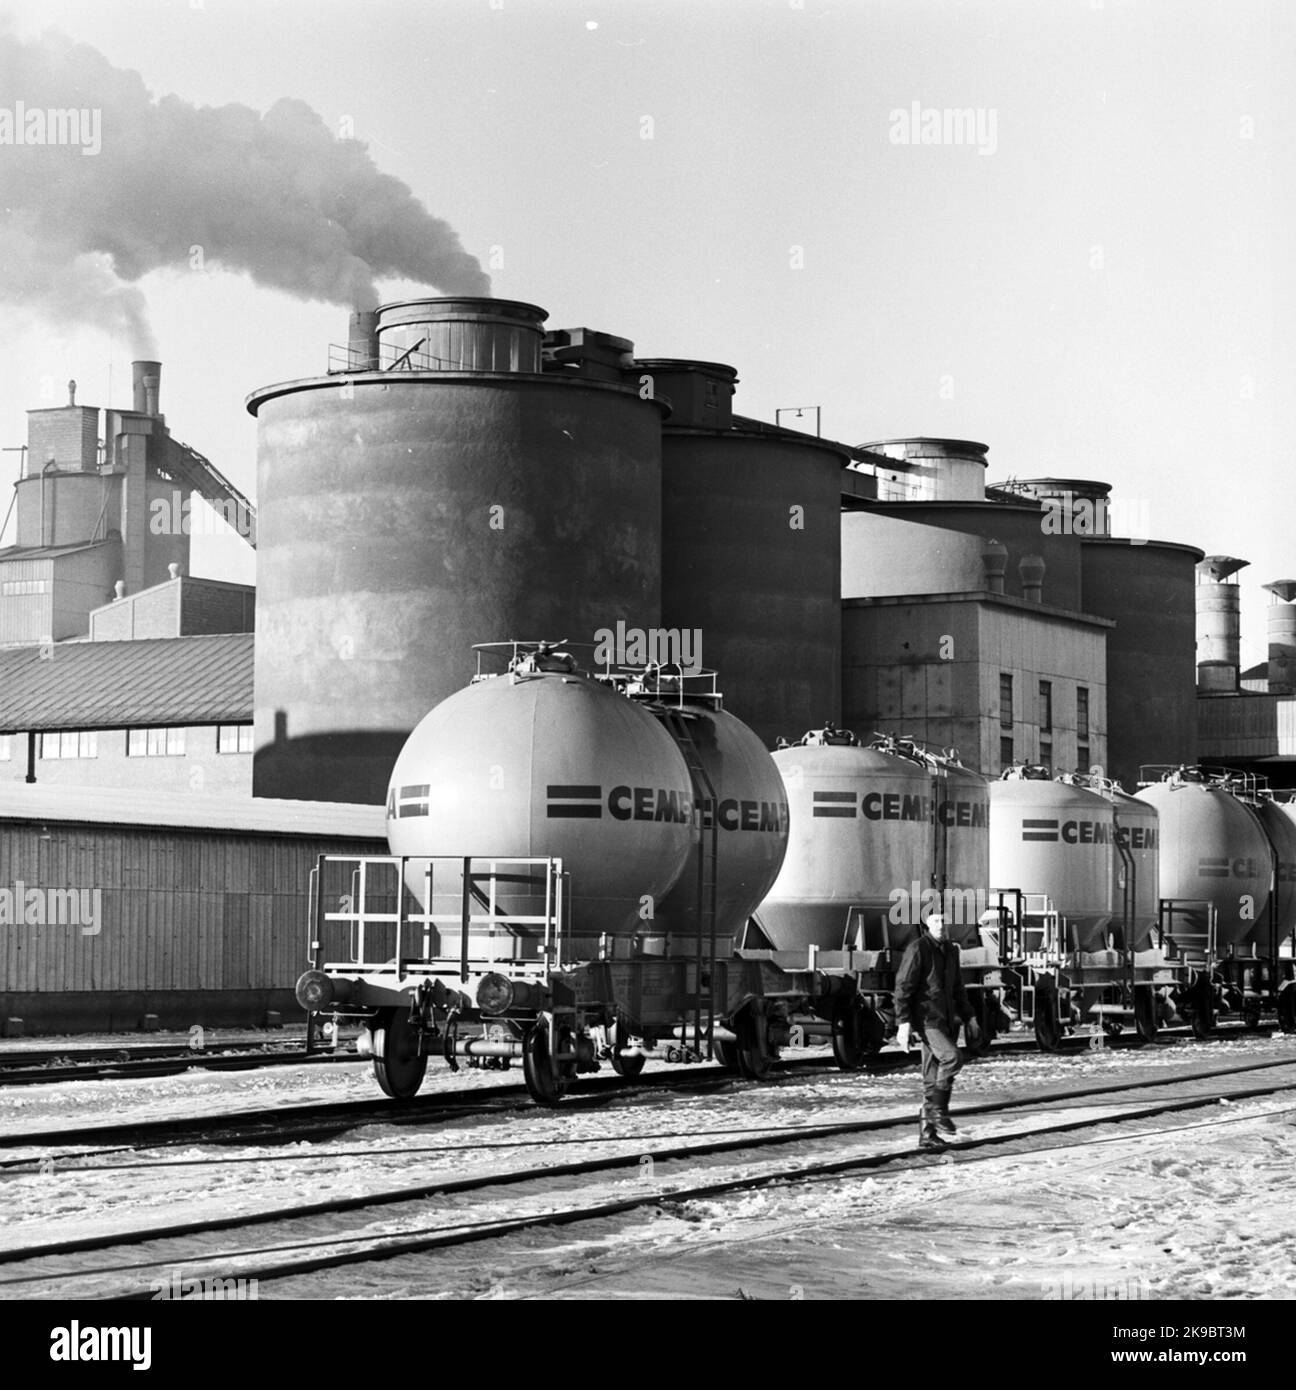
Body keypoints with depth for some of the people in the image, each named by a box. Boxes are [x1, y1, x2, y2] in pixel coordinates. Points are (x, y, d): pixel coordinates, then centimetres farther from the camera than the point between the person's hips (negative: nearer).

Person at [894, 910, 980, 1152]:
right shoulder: (917, 949, -8)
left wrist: (969, 1018, 21)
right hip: (926, 1018, -7)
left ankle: (927, 1135, 8)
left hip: (947, 1020, 7)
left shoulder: (950, 950, 16)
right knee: (951, 1058, -26)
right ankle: (938, 1110, -13)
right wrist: (903, 1023, -19)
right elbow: (903, 987, -12)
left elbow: (957, 988, 26)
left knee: (933, 1078, 6)